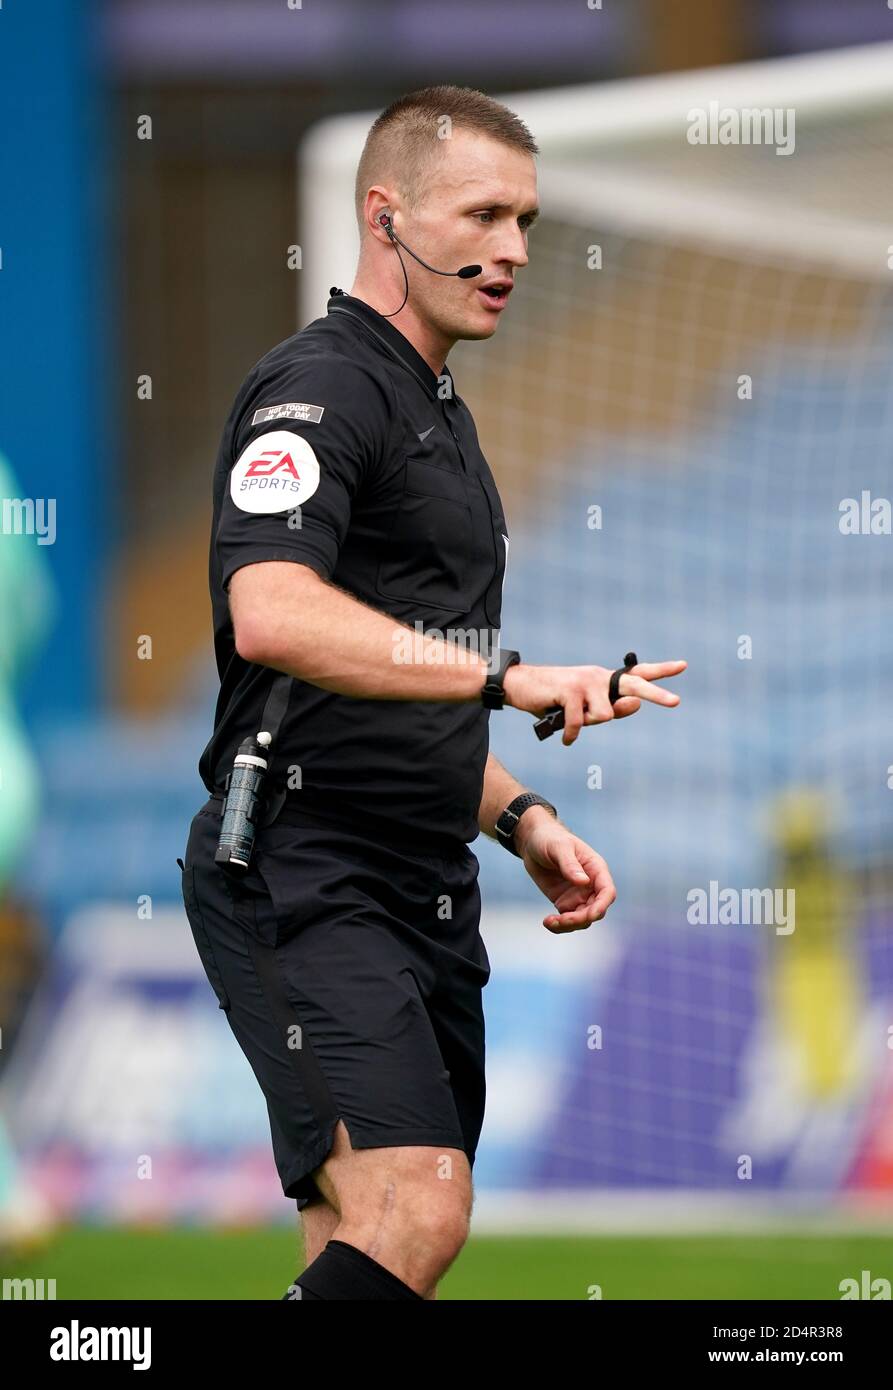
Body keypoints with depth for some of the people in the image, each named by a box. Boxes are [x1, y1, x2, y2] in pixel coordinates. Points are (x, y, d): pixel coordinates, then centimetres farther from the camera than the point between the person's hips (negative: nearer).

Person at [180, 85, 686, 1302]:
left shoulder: (437, 412, 22)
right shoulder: (319, 387, -10)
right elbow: (273, 616, -29)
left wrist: (519, 816, 16)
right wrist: (508, 677, -34)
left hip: (421, 896, 10)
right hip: (304, 883, -10)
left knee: (369, 1247, 5)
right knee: (414, 1215, -23)